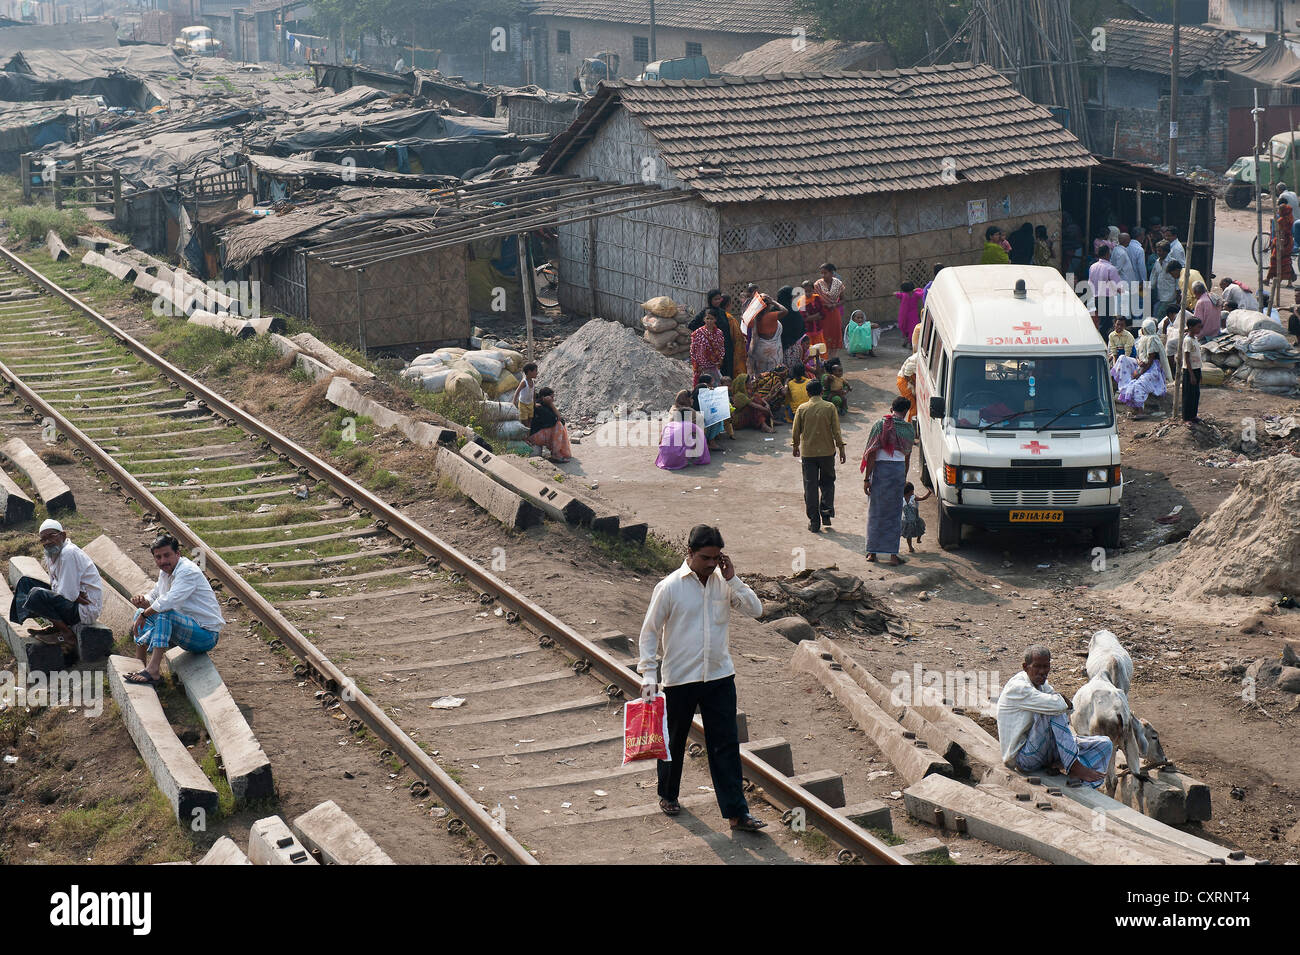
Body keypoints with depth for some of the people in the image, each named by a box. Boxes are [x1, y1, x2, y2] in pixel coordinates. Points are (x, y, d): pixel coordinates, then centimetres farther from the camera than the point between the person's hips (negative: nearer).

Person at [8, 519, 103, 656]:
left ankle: (67, 635, -12)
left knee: (37, 595, -29)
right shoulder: (51, 554, 7)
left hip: (86, 609, -10)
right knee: (24, 582, 12)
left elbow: (68, 595, -25)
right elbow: (55, 586, 6)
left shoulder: (69, 553, -22)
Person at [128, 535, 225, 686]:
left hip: (206, 635, -10)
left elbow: (169, 601, -30)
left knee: (164, 614, -33)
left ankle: (153, 670, -40)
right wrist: (142, 601, -4)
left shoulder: (188, 571, -19)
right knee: (142, 612, 11)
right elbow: (154, 596, 20)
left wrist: (144, 615, -20)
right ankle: (139, 664, 1)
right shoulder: (165, 572, 11)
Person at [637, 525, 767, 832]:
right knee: (674, 741, 14)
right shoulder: (669, 587, -10)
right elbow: (649, 632, -5)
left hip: (720, 676, 2)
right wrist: (649, 675, -10)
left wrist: (732, 579, -12)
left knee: (726, 745, -1)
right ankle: (668, 795, 38)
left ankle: (736, 812, 1)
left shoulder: (723, 582, 1)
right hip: (679, 677, -2)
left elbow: (755, 610, -3)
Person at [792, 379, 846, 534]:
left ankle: (814, 522, 5)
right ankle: (826, 512, 4)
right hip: (827, 451, 0)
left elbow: (796, 432, 1)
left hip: (808, 453, 0)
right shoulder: (830, 407, -6)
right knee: (827, 482, 19)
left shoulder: (802, 409, -4)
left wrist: (795, 447, 18)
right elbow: (836, 431, -6)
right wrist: (841, 450, 2)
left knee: (810, 486, 5)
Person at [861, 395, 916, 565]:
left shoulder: (880, 425, -6)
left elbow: (872, 454, -9)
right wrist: (904, 478, 22)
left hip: (880, 469, -2)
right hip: (899, 469, 2)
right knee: (895, 513, 9)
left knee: (875, 512, 8)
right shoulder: (909, 429, 3)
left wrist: (867, 478, -7)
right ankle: (893, 554, 7)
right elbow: (907, 457, 11)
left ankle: (872, 552, 11)